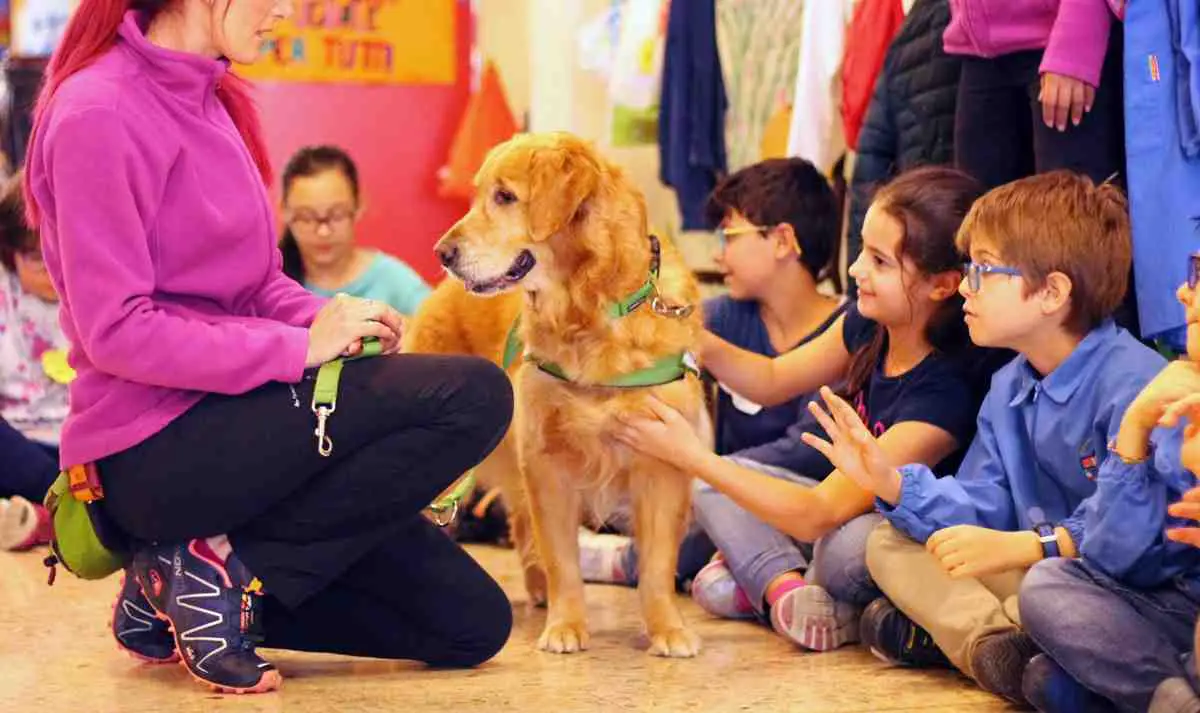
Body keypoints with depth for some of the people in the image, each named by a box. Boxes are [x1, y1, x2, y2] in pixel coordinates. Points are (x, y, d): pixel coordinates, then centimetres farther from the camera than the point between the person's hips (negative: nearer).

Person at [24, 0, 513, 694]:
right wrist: (301, 347, -20)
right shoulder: (100, 114, -14)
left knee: (472, 624, 6)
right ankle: (228, 569, -11)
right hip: (154, 449, -9)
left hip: (222, 427, 9)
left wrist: (332, 320, -6)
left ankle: (190, 584, 9)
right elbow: (116, 333, -19)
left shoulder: (211, 99, 11)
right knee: (474, 395, -21)